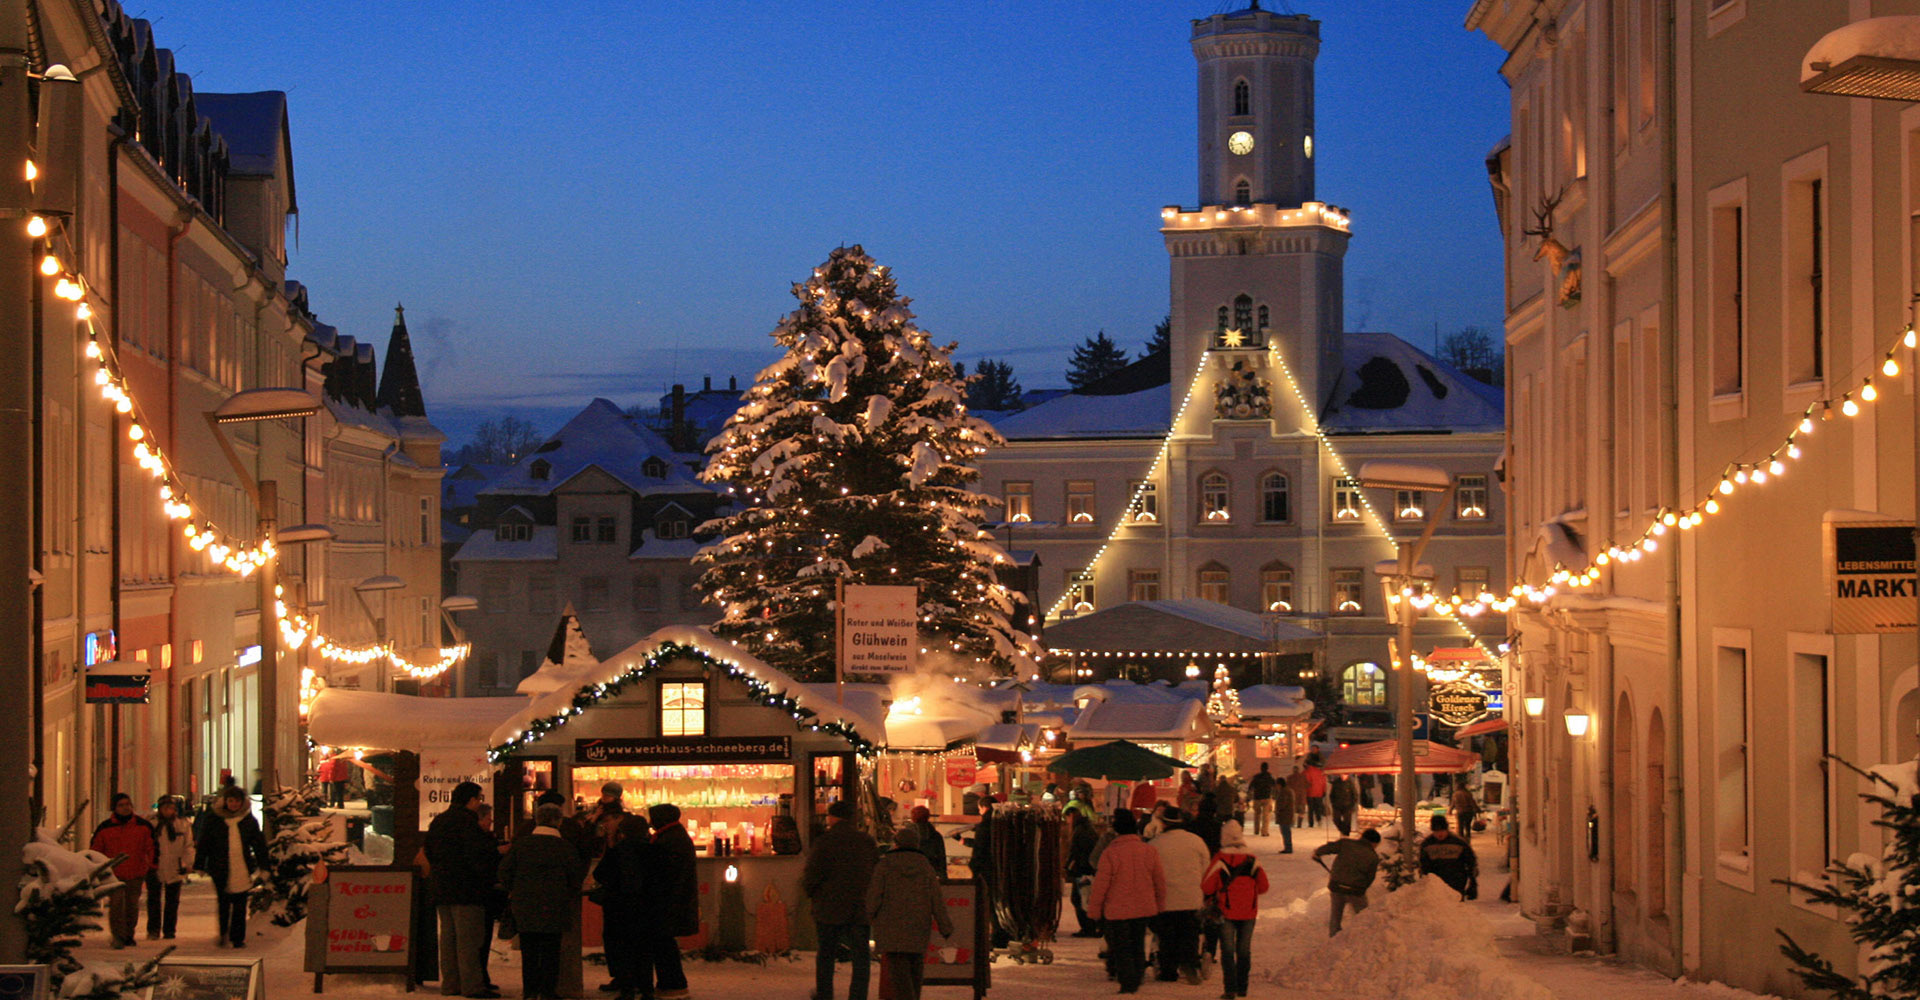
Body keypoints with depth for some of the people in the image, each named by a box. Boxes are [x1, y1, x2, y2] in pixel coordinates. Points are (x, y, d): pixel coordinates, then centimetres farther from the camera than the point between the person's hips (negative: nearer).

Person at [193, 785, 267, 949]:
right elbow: (204, 844, 7)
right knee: (223, 904, 1)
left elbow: (259, 844, 13)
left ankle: (237, 938, 8)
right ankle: (222, 934, 16)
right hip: (221, 870, -1)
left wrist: (263, 865, 9)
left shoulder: (249, 821, 7)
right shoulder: (215, 821, 4)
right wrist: (199, 865, 4)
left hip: (242, 870, 1)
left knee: (240, 906, 2)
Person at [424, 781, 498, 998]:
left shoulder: (438, 821, 16)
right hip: (465, 889, -9)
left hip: (441, 889, 9)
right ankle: (472, 985, -9)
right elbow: (477, 855, -18)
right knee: (468, 938, -8)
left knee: (448, 937, 11)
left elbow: (430, 853, 23)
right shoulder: (466, 821, -12)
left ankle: (450, 983, 13)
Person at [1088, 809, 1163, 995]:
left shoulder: (1110, 853, -16)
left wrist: (1093, 910, -2)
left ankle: (1127, 983, 2)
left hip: (1117, 911, -4)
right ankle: (1137, 979, 24)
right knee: (1138, 946, 18)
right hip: (1144, 909, 4)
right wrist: (1159, 905, 20)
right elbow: (1160, 882, 6)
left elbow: (1100, 884, -12)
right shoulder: (1150, 851, -3)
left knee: (1121, 948, 6)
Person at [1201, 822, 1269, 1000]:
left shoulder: (1220, 860, -13)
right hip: (1248, 913, 3)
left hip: (1227, 912, -3)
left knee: (1228, 950, 2)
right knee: (1244, 950, 13)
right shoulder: (1253, 861, -4)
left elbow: (1207, 887, -11)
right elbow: (1263, 887, 3)